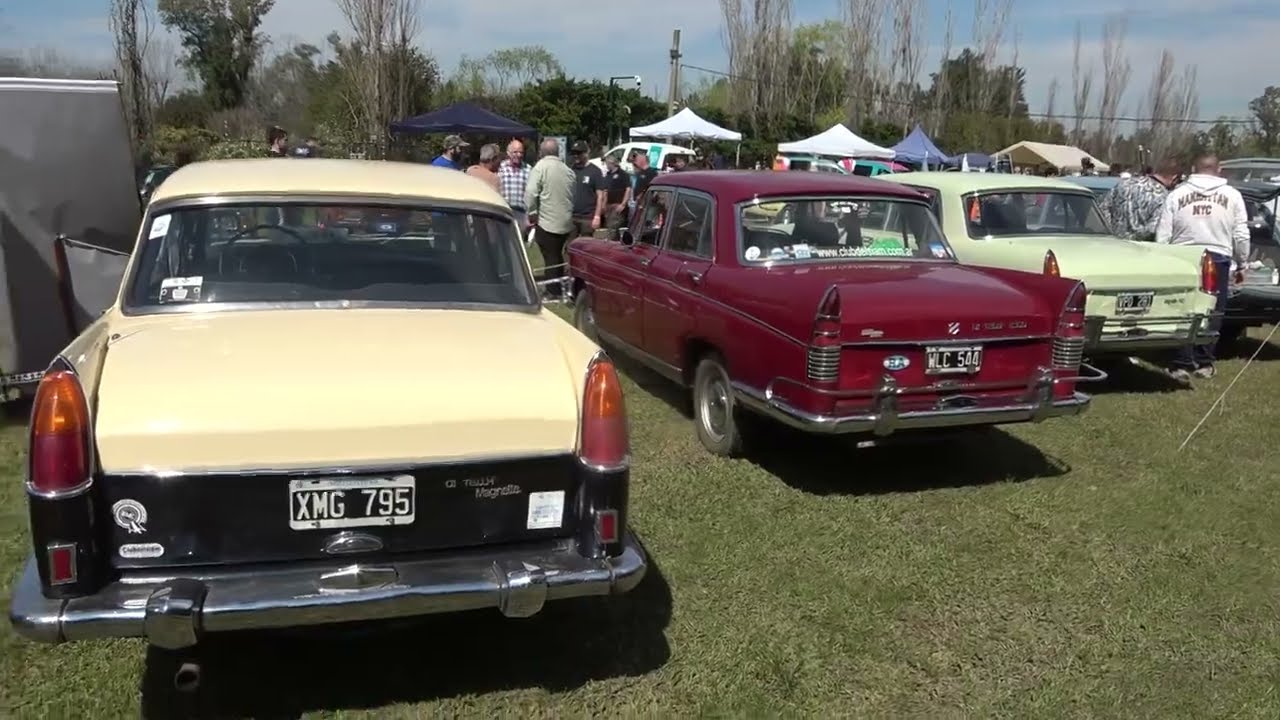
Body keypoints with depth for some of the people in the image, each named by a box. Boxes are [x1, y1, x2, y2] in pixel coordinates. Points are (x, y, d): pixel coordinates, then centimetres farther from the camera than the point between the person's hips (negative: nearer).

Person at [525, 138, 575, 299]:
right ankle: (559, 288, 26)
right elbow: (573, 194, 13)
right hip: (566, 223, 6)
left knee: (550, 258, 1)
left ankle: (553, 292, 4)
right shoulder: (568, 170, 6)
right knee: (558, 256, 19)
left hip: (547, 222, -6)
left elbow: (530, 193, -19)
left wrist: (532, 213, -7)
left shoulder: (541, 166, -12)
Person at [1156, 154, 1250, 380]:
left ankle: (1183, 364, 2)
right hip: (1218, 259, 0)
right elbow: (1241, 236, 2)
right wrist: (1242, 263, 12)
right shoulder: (1232, 195, 4)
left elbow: (1163, 235, 0)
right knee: (1212, 313, 9)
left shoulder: (1176, 194, 3)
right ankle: (1204, 363, 11)